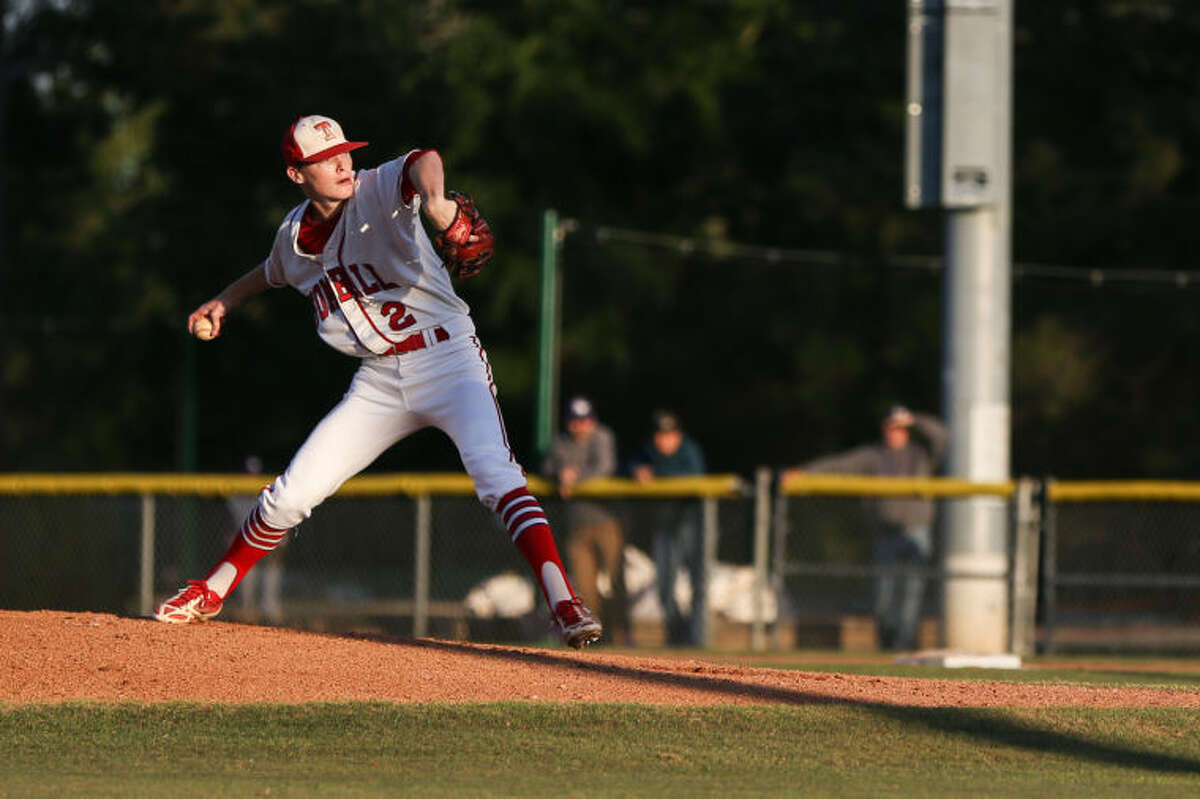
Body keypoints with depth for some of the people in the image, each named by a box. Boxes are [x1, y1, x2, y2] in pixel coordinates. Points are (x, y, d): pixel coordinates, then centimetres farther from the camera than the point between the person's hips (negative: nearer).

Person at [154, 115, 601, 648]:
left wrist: (434, 200, -59)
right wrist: (223, 303, 20)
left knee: (496, 475, -27)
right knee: (291, 495, 2)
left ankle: (564, 604, -30)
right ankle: (210, 594, 22)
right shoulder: (295, 234, 4)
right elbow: (272, 272, 31)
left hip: (449, 358, -5)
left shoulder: (378, 191, -13)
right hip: (379, 380, 5)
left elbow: (422, 163, -38)